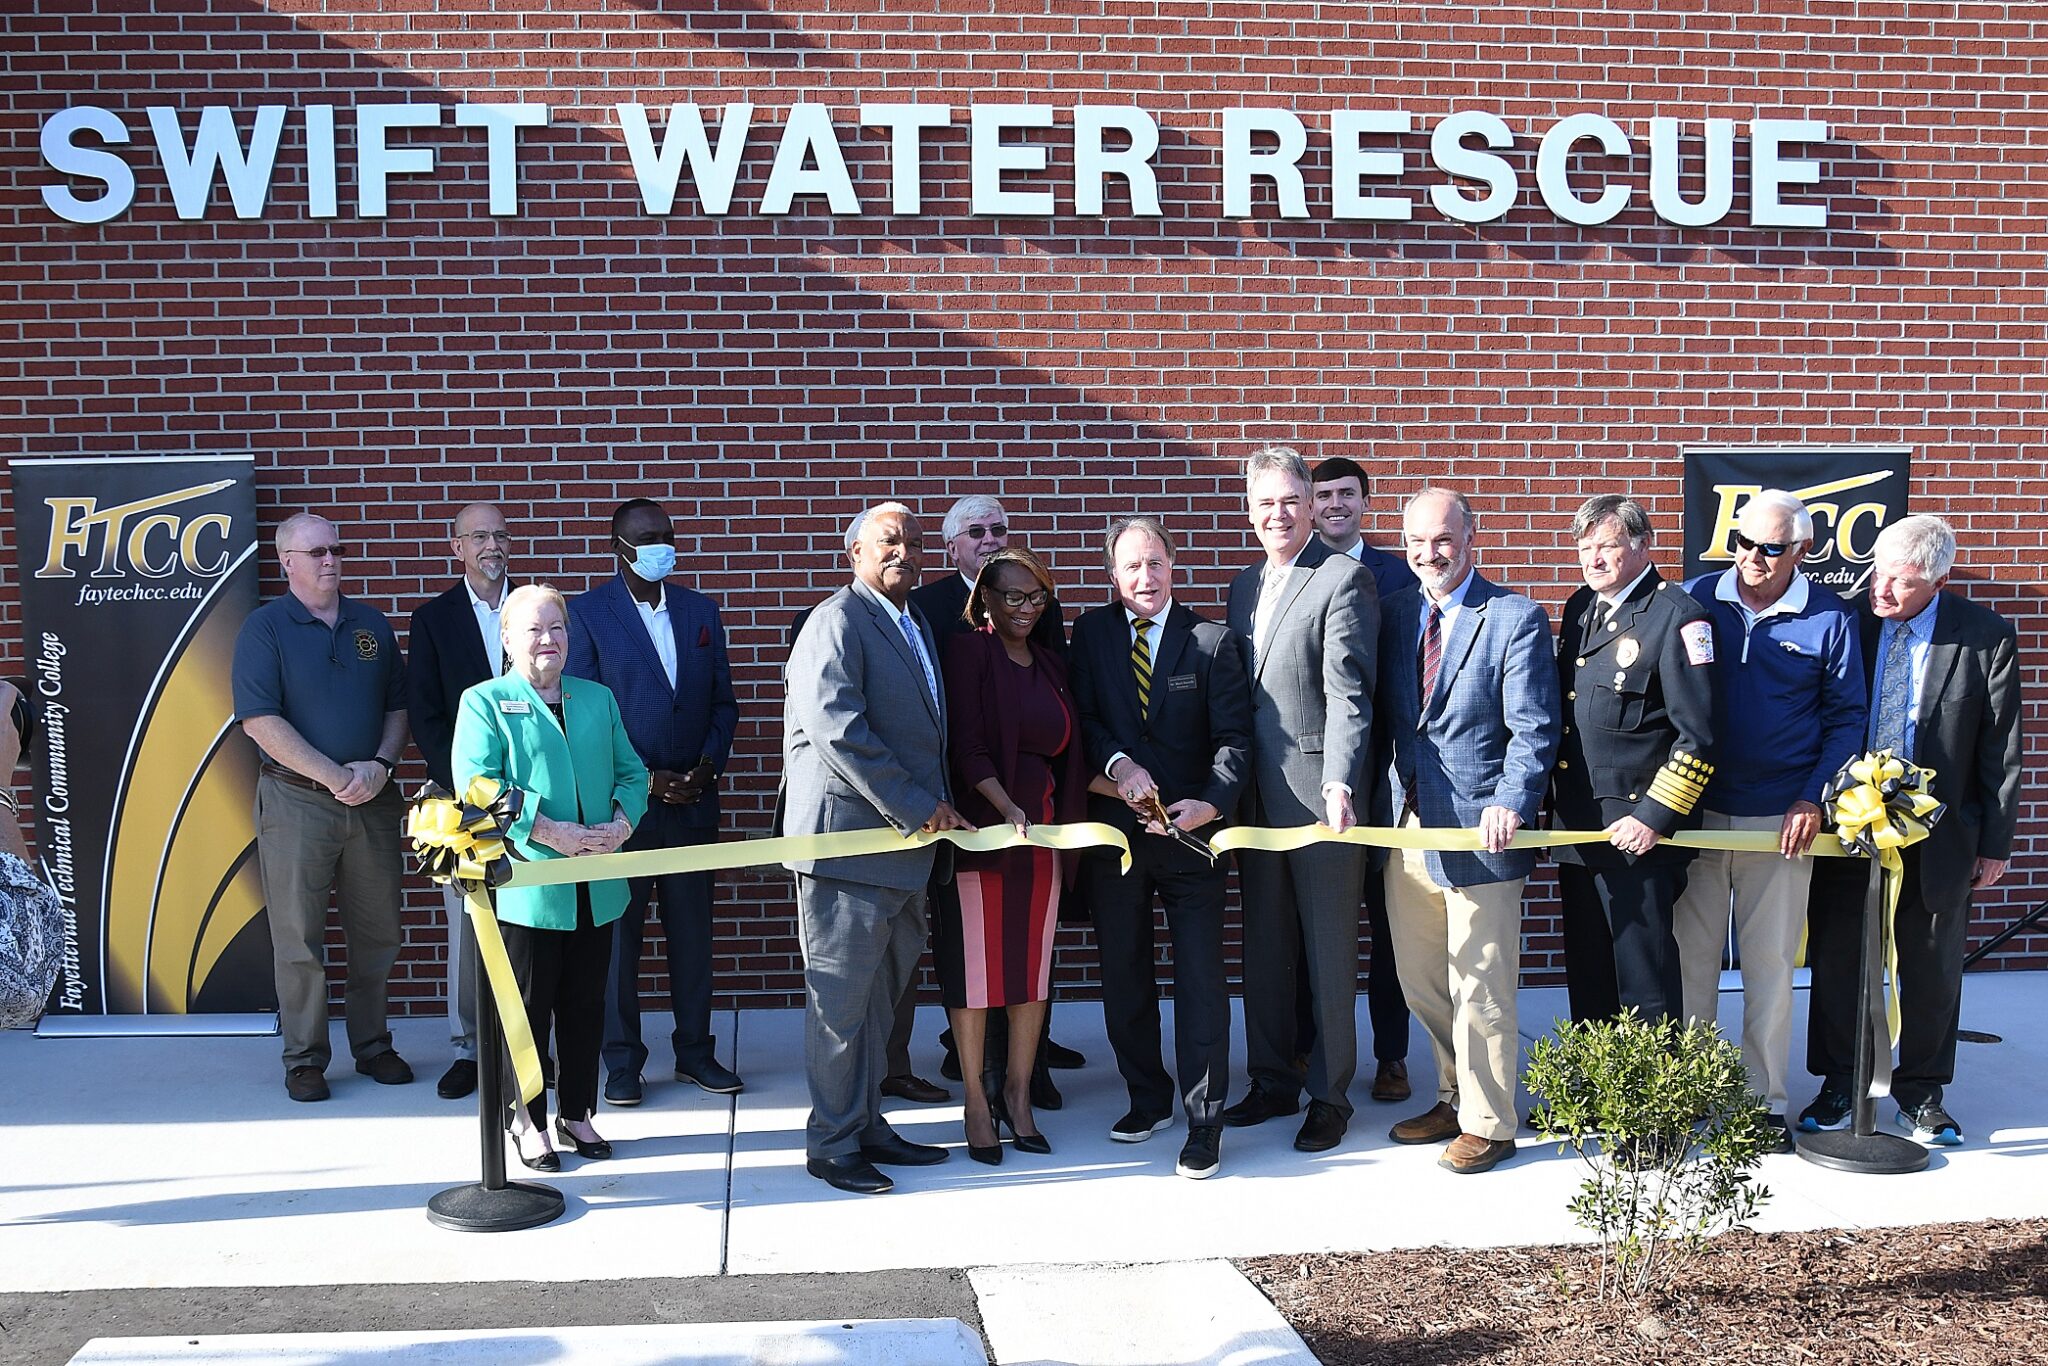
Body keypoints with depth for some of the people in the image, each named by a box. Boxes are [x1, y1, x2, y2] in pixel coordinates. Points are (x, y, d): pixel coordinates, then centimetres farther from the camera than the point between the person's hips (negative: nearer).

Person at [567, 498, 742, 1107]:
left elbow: (723, 701, 12)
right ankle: (622, 1061, 14)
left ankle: (695, 1049, 22)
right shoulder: (586, 614, -3)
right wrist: (644, 780, -11)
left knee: (692, 928, 9)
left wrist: (709, 764, -5)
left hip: (693, 798, 4)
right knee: (618, 932, 3)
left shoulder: (701, 611, 10)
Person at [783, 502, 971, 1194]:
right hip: (849, 839, -9)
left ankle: (867, 1125, 27)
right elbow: (836, 727, -22)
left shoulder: (915, 625, 19)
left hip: (903, 844, 9)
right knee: (841, 1000, -1)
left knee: (875, 1000, 16)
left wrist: (938, 807, 10)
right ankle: (831, 1144, 10)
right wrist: (915, 807, -19)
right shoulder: (838, 621, -11)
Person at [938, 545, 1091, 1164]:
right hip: (981, 829, -5)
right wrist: (1006, 806, -24)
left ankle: (1018, 1093, 17)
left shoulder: (1051, 665, 16)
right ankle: (977, 1103, 9)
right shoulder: (966, 651, -4)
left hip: (1041, 834, 6)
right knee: (975, 964, -1)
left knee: (1034, 965, 6)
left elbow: (1066, 751, 16)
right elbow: (965, 745, -13)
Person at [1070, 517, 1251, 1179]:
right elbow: (1083, 717, 0)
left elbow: (1234, 738, -6)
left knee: (1200, 980, -2)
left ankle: (1204, 1123, 6)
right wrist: (1118, 763, -19)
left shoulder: (1213, 642, -3)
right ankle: (1148, 1099, 30)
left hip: (1190, 832, -3)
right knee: (1123, 976, 13)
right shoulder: (1091, 633, 4)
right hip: (1113, 827, 3)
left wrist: (1211, 804, -22)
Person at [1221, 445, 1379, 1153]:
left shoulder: (1343, 579, -9)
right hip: (1259, 797, 7)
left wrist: (1339, 785, -29)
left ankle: (1330, 1096, 15)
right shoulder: (1244, 587, 15)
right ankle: (1273, 1081, 28)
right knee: (1264, 949, 15)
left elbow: (1348, 693, -19)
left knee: (1329, 954, 4)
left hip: (1321, 795, -7)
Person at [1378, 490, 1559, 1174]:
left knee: (1480, 989, 2)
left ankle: (1489, 1125, 18)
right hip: (1407, 826, 6)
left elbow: (1534, 729, -10)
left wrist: (1511, 803, -23)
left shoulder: (1516, 618, -6)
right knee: (1420, 983, 14)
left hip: (1479, 828, -5)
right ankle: (1456, 1097, 33)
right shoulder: (1393, 613, 11)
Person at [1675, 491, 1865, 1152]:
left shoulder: (1828, 619, -1)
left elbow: (1847, 718, 3)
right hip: (1695, 811, 1)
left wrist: (1813, 800, -8)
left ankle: (1767, 1100, 19)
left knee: (1770, 961, 7)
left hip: (1780, 820, -1)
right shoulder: (1696, 600, 1)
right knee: (1690, 954, 6)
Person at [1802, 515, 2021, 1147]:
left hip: (1939, 834, -1)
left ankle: (1922, 1093, 29)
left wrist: (1996, 843, -2)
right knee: (1837, 960, 10)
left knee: (1933, 970, 12)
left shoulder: (1986, 636, -8)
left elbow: (2001, 748, -3)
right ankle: (1838, 1086, 27)